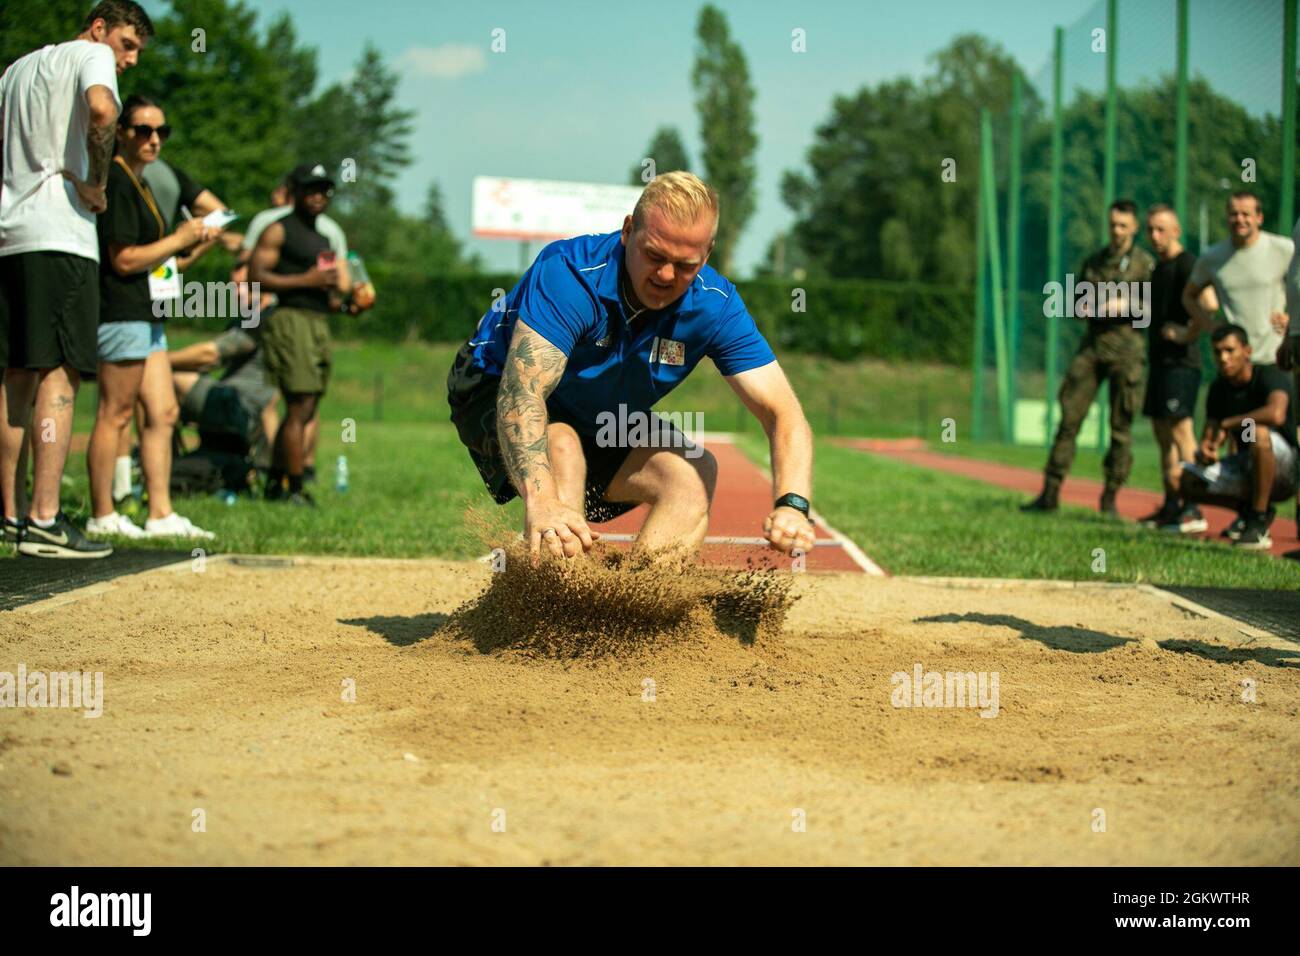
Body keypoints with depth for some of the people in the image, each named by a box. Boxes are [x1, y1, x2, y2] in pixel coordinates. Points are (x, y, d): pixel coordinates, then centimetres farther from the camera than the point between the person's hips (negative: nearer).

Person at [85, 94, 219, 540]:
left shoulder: (137, 183, 20)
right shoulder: (115, 182, -11)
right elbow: (123, 259, -17)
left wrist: (192, 243, 13)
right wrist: (179, 239, -8)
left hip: (147, 314, 10)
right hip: (122, 313, -10)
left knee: (163, 412, 8)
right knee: (115, 414, -6)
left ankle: (161, 514, 9)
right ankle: (102, 516, -2)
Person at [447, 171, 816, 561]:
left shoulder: (715, 306, -21)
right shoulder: (569, 275, -35)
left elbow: (782, 412, -25)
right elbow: (522, 390, -46)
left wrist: (791, 505, -46)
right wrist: (542, 503, -63)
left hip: (605, 422, 5)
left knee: (696, 472, -17)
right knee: (561, 447, -36)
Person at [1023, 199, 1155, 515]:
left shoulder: (1144, 263, 3)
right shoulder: (1094, 261, 18)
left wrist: (1126, 305, -15)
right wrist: (1082, 308, 4)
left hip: (1126, 349, -4)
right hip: (1091, 346, 4)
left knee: (1121, 426, -2)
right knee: (1069, 418, -2)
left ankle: (1110, 497, 4)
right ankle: (1050, 493, 0)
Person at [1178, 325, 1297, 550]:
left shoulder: (1270, 376, -17)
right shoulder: (1219, 388, 4)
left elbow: (1276, 414, -39)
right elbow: (1210, 434, 6)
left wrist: (1226, 424, -26)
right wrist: (1205, 450, -20)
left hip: (1287, 470, -7)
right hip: (1246, 468, 7)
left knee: (1259, 433, -38)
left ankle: (1259, 520, -26)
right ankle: (1247, 509, 7)